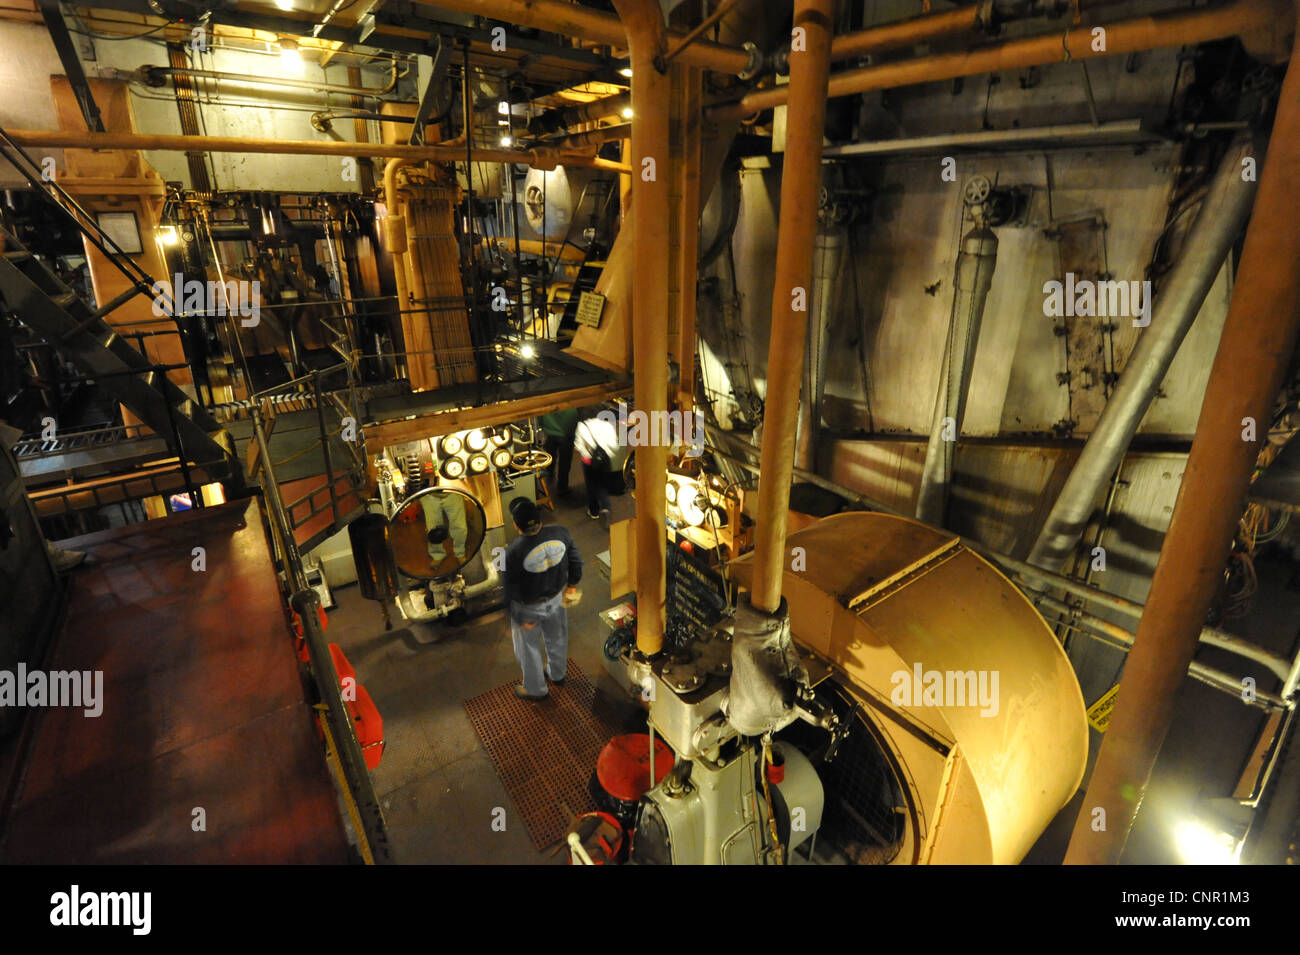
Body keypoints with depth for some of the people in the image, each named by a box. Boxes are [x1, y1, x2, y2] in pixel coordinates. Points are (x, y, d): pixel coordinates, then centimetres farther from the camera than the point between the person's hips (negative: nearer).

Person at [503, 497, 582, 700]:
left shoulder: (513, 552, -34)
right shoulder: (559, 533, -23)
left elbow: (508, 590, -21)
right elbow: (576, 560, -6)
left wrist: (517, 619, -4)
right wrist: (572, 584, 12)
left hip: (528, 607, -4)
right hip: (557, 598, 4)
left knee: (529, 647, 23)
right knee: (557, 638, 30)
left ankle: (535, 689, 46)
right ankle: (558, 675, 56)